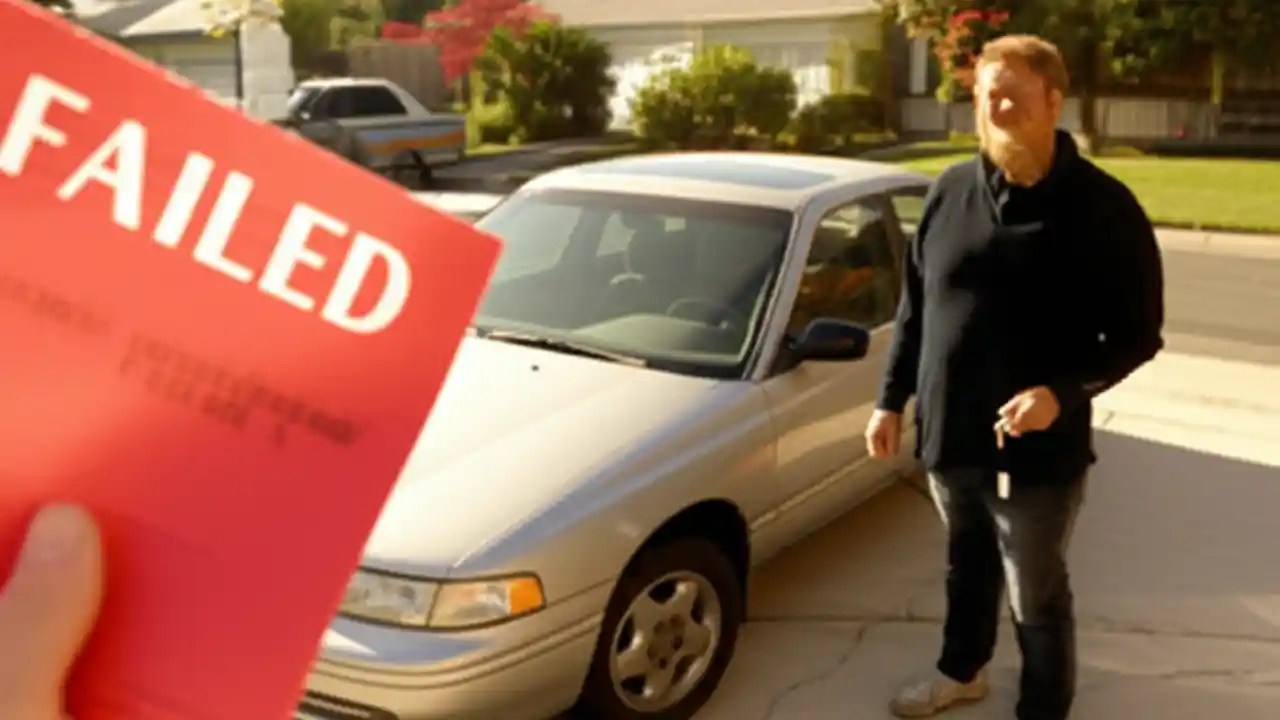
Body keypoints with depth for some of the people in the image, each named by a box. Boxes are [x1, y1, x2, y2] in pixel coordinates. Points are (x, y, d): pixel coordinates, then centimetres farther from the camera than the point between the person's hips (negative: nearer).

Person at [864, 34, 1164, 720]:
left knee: (1038, 598, 10)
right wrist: (890, 399, 8)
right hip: (948, 436, 5)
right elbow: (913, 307, 9)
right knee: (967, 566, 26)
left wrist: (1062, 392, -24)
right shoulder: (949, 191, 1)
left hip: (1038, 449, -5)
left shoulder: (1102, 206, -13)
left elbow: (1139, 334, -10)